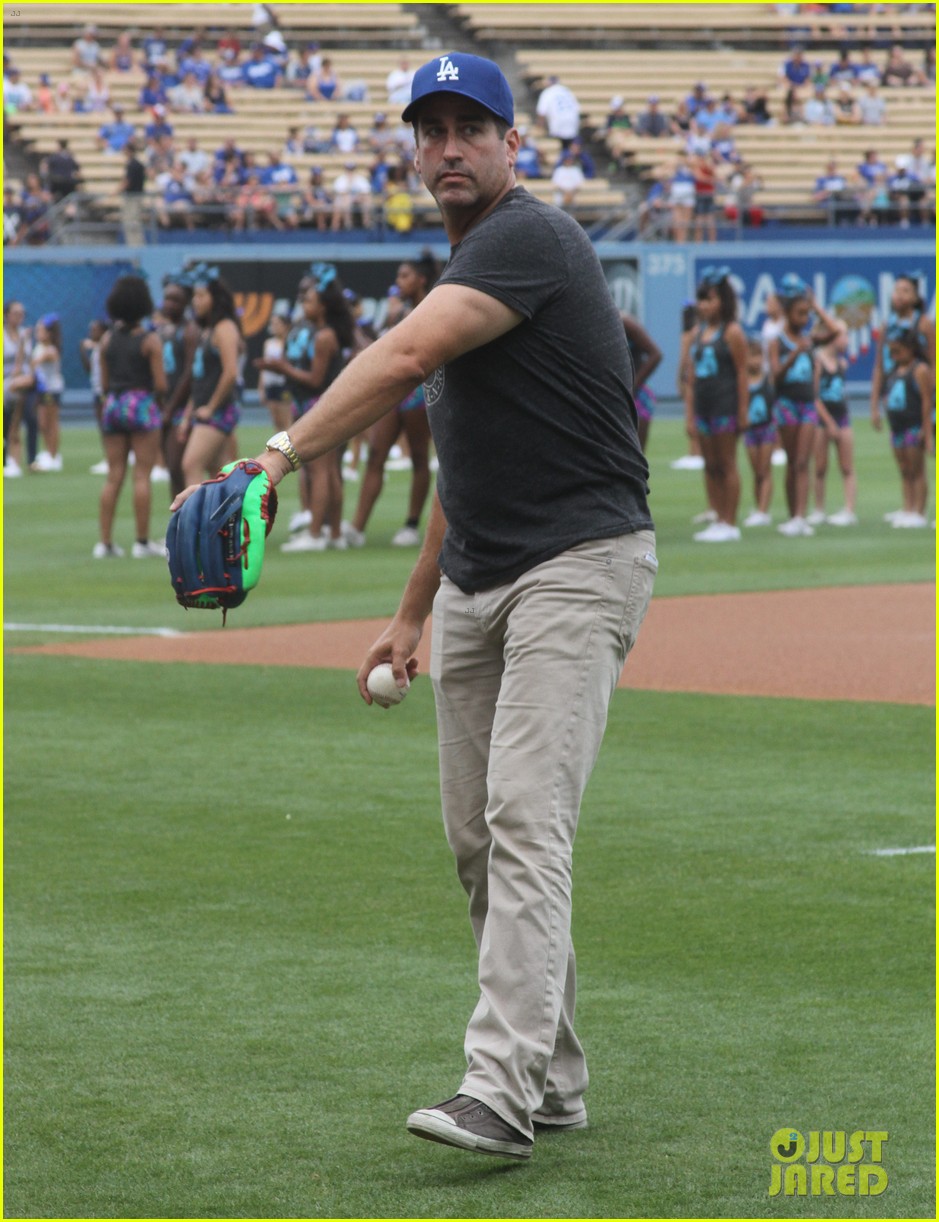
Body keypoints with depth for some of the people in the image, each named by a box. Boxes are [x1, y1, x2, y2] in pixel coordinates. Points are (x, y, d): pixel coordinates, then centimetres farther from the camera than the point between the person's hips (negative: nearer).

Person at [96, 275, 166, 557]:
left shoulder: (108, 340, 6)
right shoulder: (150, 340, -7)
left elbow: (104, 383, 9)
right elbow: (160, 384, -10)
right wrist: (157, 399, 10)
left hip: (112, 406, 4)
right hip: (142, 405, -4)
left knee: (114, 477, 6)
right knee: (142, 476, -1)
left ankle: (105, 542, 3)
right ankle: (142, 542, -2)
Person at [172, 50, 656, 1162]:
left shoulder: (531, 239, -13)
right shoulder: (463, 278, 19)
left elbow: (399, 360, -28)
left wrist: (280, 455, -36)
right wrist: (411, 614, 24)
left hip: (577, 562, -10)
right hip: (476, 582, 10)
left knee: (525, 818, -20)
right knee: (477, 838, 9)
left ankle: (502, 1088, -28)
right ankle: (554, 1080, 18)